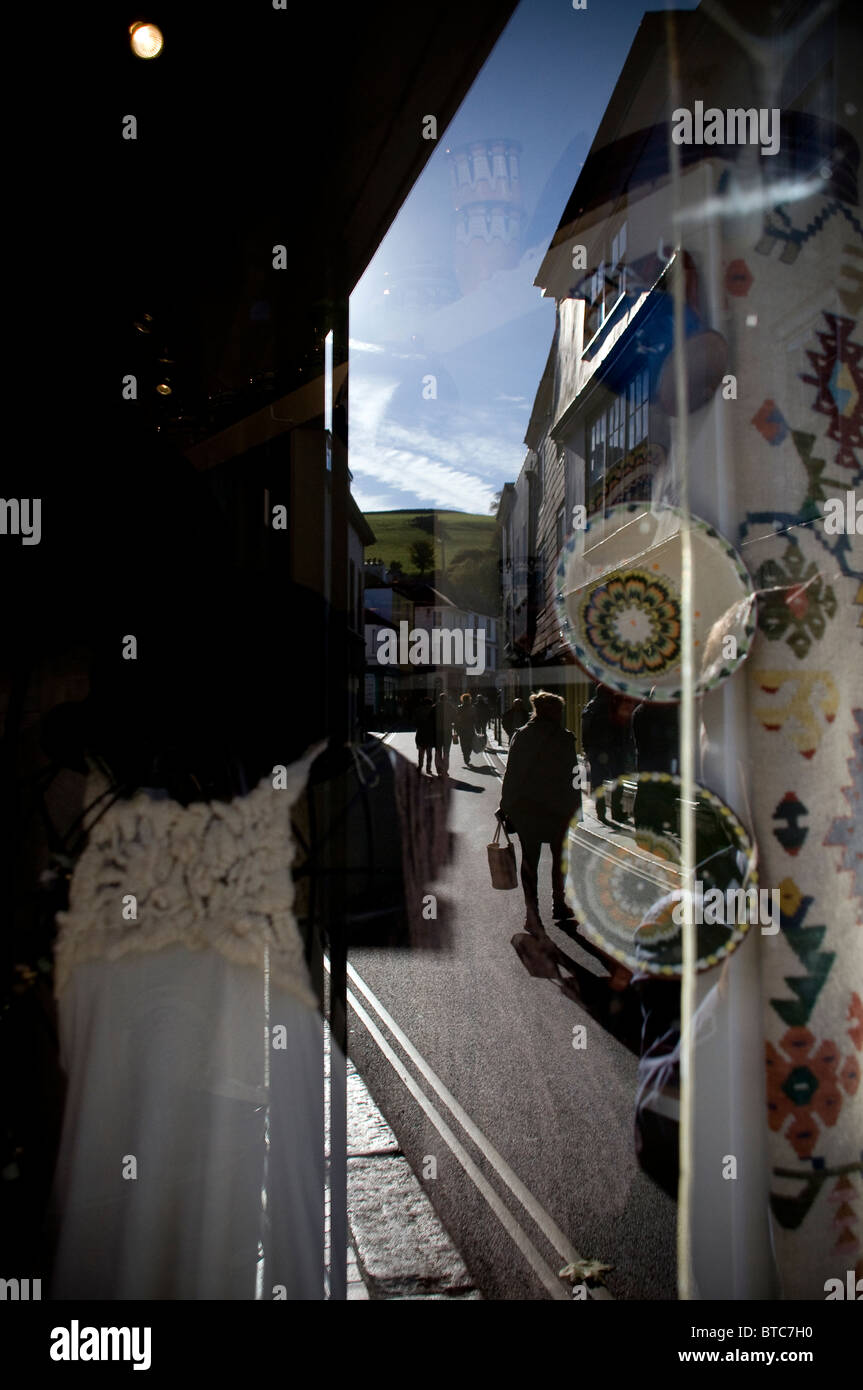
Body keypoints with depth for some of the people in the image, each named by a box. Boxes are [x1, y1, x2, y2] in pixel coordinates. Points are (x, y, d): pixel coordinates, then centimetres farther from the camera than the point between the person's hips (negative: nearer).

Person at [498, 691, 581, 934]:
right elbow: (572, 777, -4)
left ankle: (532, 911, -5)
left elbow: (511, 773, -1)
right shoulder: (565, 738, -5)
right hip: (556, 807, -1)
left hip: (523, 807, 1)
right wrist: (575, 808, 3)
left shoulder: (520, 735, 0)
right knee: (560, 856, 17)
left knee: (529, 858, 5)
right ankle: (559, 905, 26)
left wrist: (505, 805, 3)